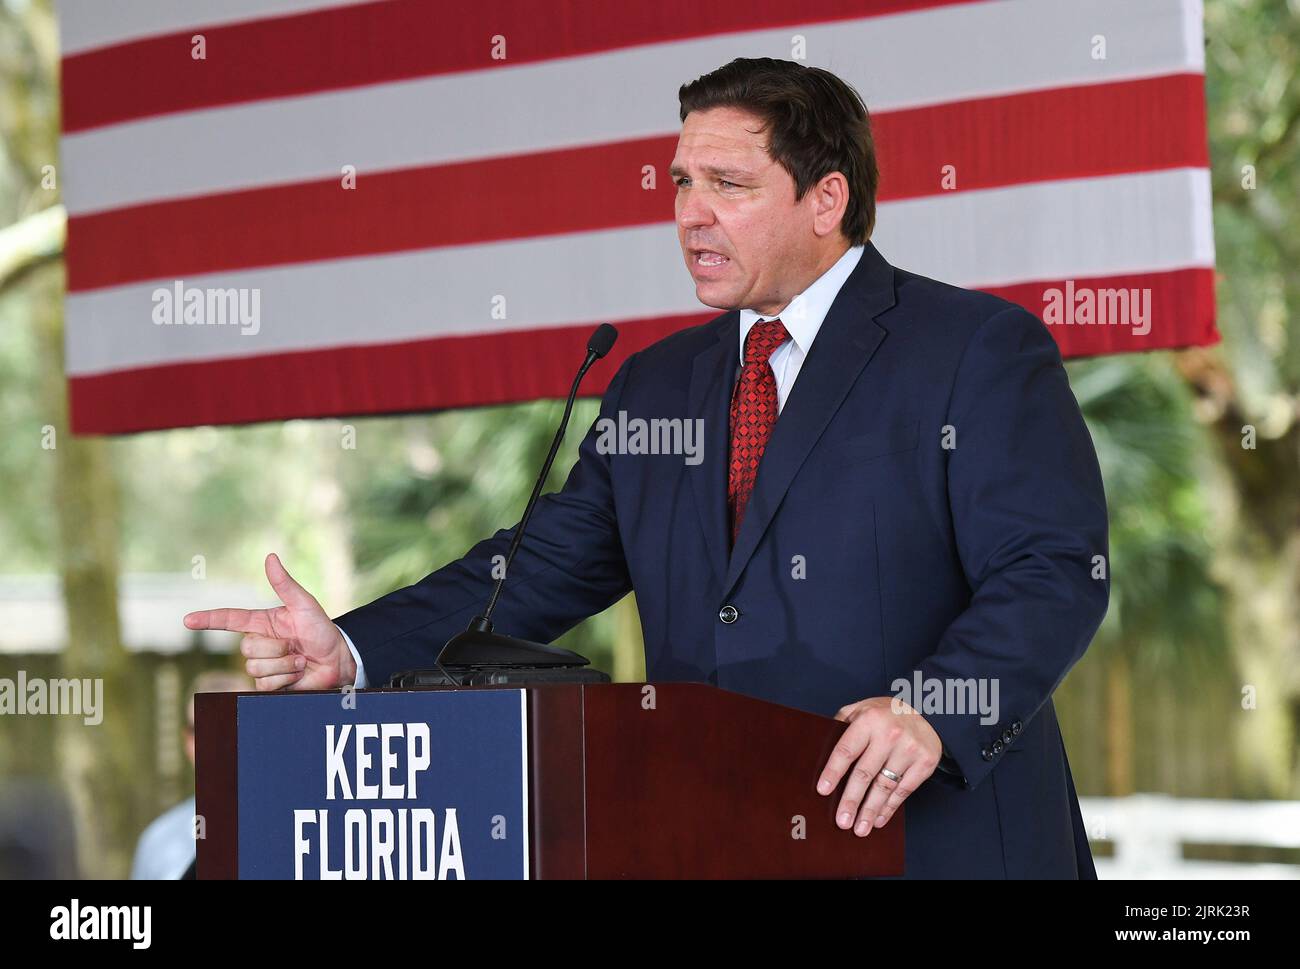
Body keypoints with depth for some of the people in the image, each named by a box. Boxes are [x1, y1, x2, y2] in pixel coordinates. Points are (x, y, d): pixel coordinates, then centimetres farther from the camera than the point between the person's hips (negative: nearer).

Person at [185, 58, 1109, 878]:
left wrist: (930, 712, -26)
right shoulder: (655, 386, 18)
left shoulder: (981, 350, -2)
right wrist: (349, 651, -1)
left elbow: (1055, 573, -10)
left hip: (938, 848, -5)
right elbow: (549, 565, 13)